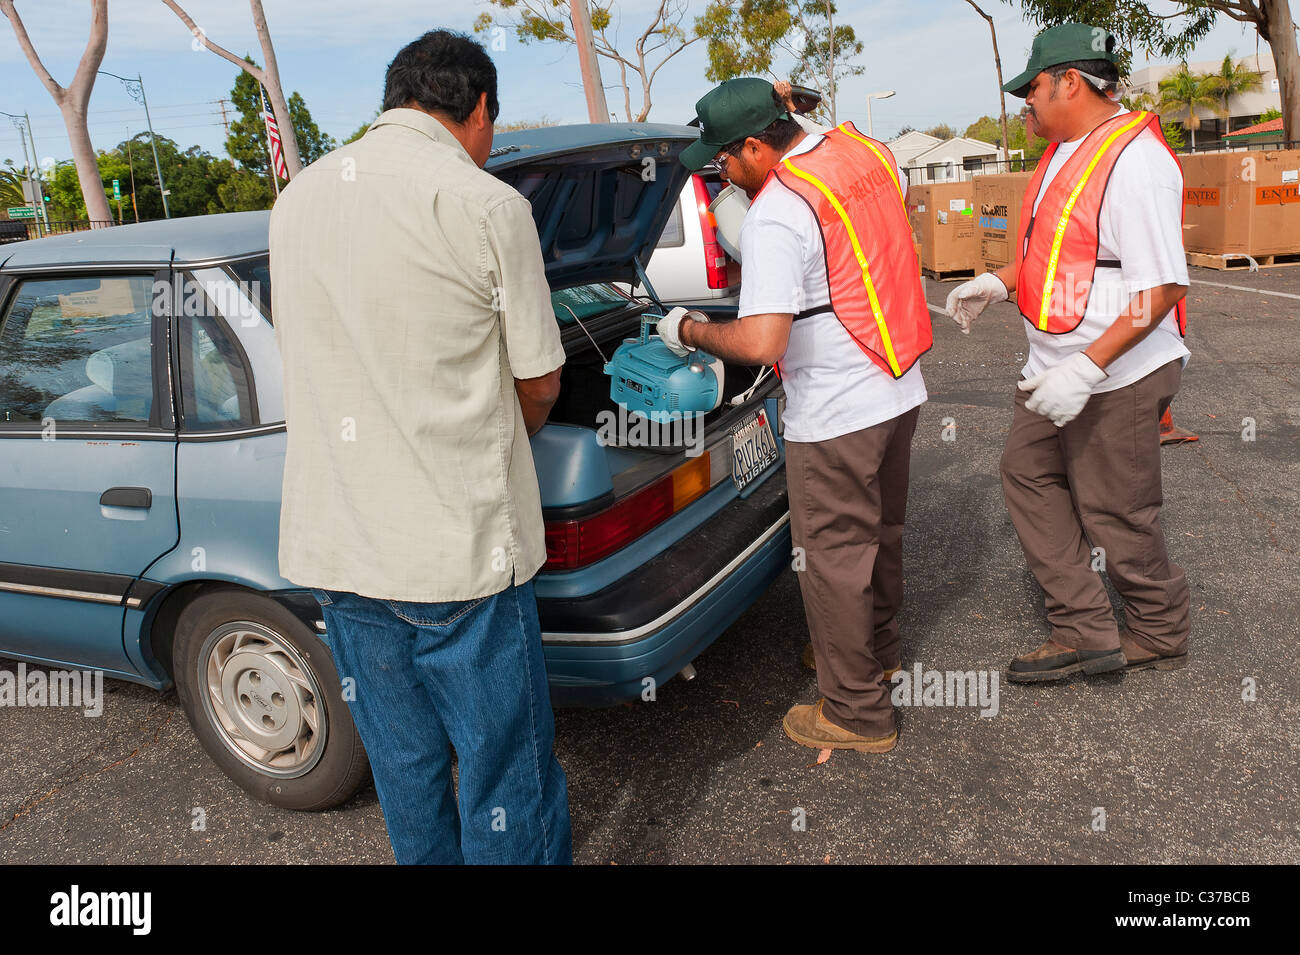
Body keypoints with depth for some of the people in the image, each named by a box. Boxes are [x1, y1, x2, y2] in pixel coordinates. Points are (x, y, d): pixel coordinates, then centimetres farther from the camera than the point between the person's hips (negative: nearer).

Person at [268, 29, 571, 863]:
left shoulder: (298, 199, 9)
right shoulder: (486, 205, -11)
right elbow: (540, 382, -4)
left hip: (334, 544, 7)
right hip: (460, 545, -6)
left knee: (403, 761, 21)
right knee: (504, 765, 10)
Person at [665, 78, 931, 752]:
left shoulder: (776, 215, -23)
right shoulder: (863, 148, 3)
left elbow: (760, 342, -31)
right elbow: (901, 193, 28)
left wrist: (688, 330, -14)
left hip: (836, 415, -9)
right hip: (901, 389, 9)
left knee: (832, 556, 5)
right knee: (879, 530, 24)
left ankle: (857, 714, 18)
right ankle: (879, 650, 46)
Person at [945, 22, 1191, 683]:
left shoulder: (1134, 159, -22)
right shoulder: (1065, 152, 10)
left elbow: (1163, 286, -25)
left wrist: (1085, 368, -31)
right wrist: (999, 281, 8)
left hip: (1116, 379, -10)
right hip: (1055, 370, 10)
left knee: (1115, 516, 3)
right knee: (1027, 475, 13)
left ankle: (1161, 636, 30)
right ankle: (1086, 632, 19)